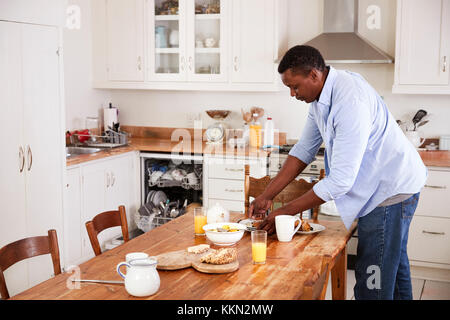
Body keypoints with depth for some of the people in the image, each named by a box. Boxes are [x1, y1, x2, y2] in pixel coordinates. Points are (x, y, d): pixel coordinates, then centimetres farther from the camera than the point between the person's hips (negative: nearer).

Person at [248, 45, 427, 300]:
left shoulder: (351, 102, -31)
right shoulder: (322, 93, 0)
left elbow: (341, 180, -31)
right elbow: (305, 150, 6)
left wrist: (285, 212, -24)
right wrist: (267, 196, 1)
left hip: (391, 188, -10)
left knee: (372, 283, -6)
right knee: (395, 268, 24)